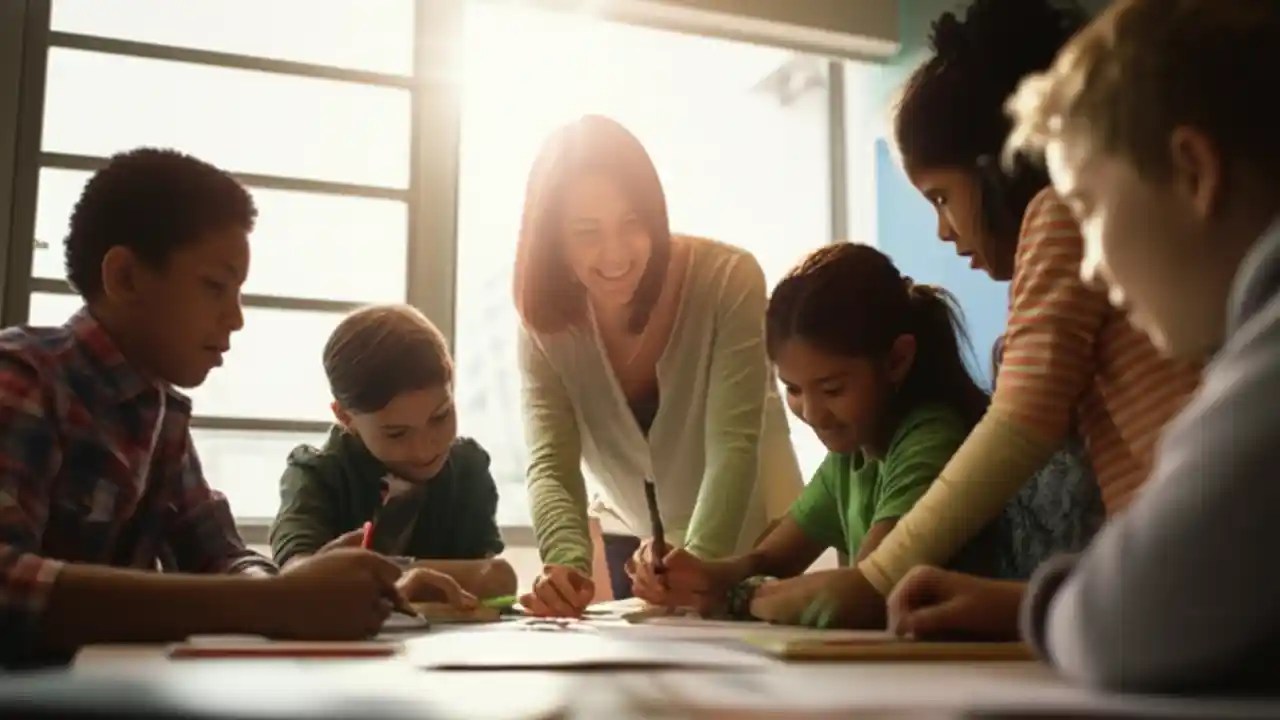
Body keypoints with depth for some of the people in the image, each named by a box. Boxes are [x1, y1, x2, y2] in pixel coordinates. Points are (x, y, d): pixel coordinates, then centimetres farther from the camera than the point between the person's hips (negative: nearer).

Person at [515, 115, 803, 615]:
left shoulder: (728, 279, -26)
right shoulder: (546, 322, -17)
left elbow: (734, 445, -32)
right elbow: (550, 465, -25)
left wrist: (697, 560, -49)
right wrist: (569, 563, -45)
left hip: (747, 544, -2)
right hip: (632, 543, 2)